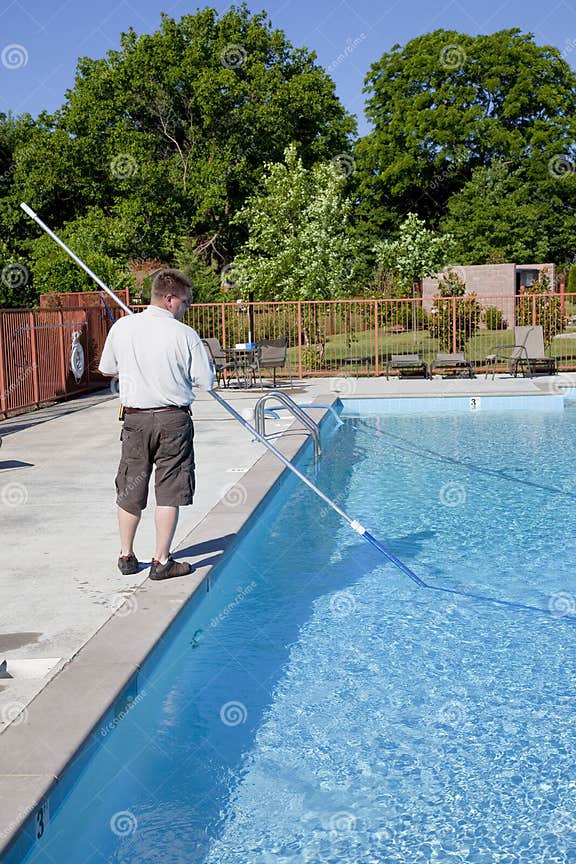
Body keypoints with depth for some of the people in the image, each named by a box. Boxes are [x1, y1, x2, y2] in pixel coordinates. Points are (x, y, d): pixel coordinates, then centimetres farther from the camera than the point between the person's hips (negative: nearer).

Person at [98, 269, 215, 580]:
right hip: (173, 419, -3)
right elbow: (206, 381, -7)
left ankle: (126, 557, 26)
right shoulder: (185, 334, -11)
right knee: (169, 491, 5)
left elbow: (107, 368, 12)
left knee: (130, 489, 15)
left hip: (135, 417, 4)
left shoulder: (122, 327, -1)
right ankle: (161, 561, 9)